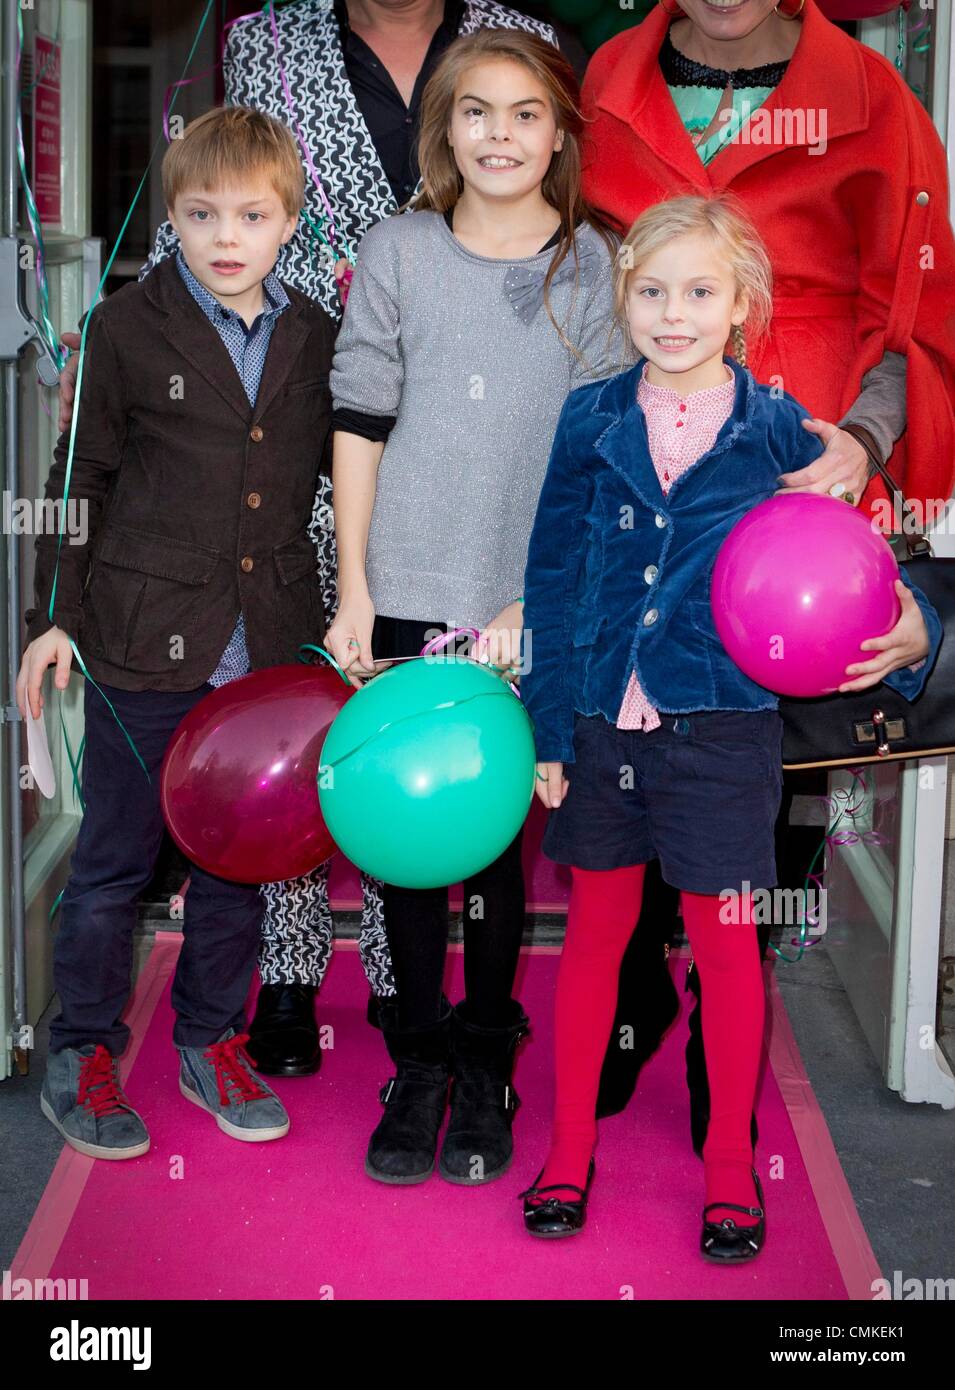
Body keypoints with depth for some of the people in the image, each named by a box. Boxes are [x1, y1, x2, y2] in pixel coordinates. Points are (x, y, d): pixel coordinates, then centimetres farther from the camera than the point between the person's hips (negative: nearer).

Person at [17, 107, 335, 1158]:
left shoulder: (314, 337, 6)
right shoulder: (127, 329, -5)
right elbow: (81, 479, 0)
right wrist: (57, 616, -2)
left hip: (267, 647, 4)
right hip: (147, 641, -3)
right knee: (115, 860, 6)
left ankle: (212, 1040, 30)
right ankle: (81, 1053, 23)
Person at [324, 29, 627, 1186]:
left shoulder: (596, 269, -1)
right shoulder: (396, 252, 2)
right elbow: (360, 425, 4)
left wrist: (531, 604, -10)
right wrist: (354, 590, -1)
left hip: (530, 609, -1)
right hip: (406, 599, 1)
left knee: (499, 832, 7)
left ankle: (487, 1065, 24)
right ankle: (419, 1060, 22)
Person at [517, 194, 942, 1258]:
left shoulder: (780, 431, -3)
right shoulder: (592, 421, 1)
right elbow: (553, 579, 3)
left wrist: (908, 632, -21)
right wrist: (547, 727, 0)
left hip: (721, 726, -2)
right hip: (602, 723, 2)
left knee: (723, 940, 8)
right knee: (595, 931, 14)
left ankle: (729, 1160, 27)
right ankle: (570, 1148, 30)